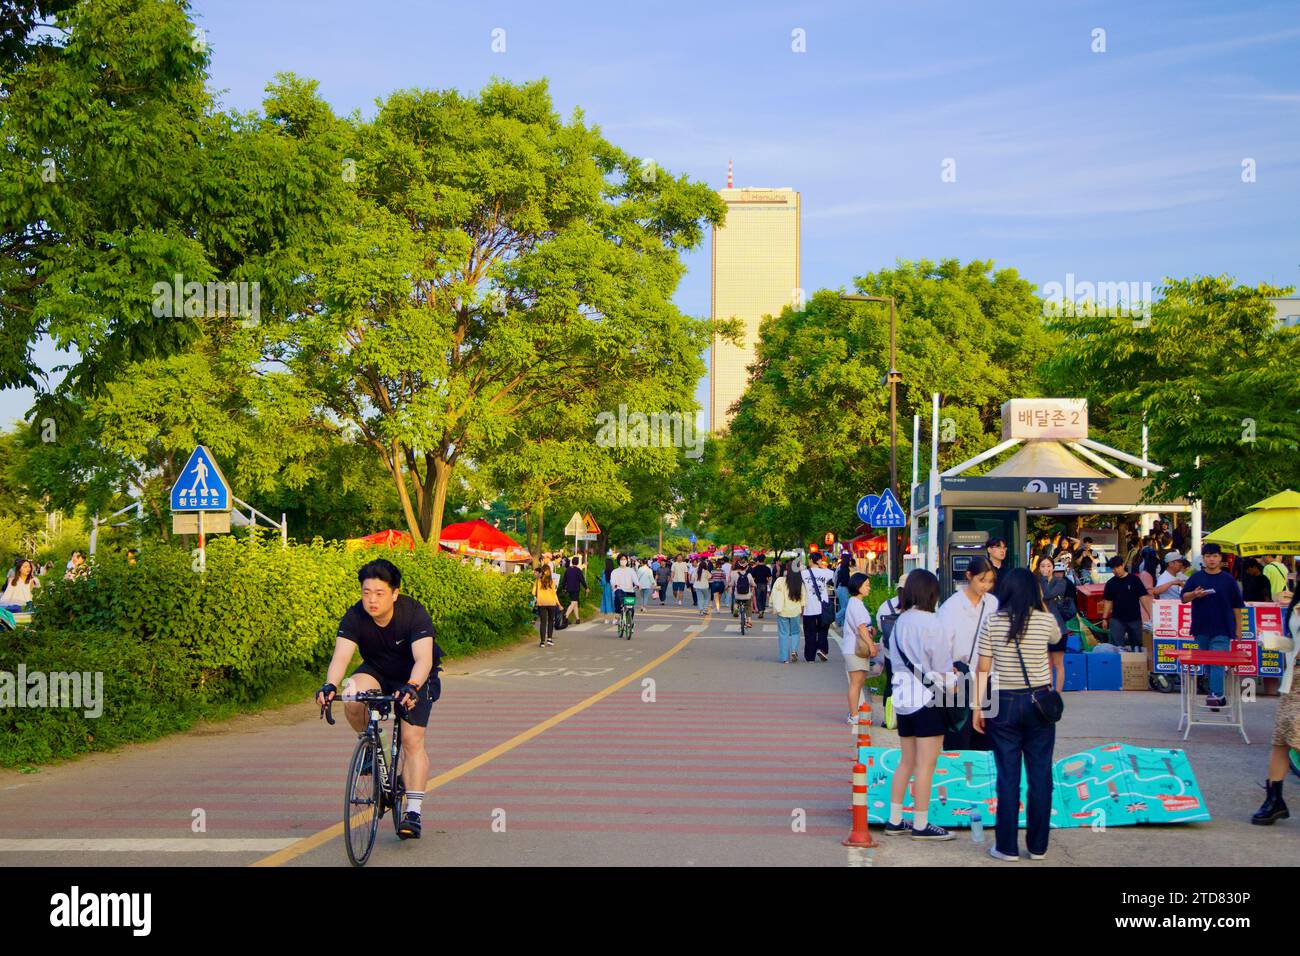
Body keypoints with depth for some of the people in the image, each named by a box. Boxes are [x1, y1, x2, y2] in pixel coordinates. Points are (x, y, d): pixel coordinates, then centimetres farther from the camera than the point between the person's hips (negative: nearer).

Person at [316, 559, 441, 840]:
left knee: (412, 740, -14)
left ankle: (413, 812, -9)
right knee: (352, 699, -29)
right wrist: (329, 685, -54)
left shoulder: (414, 613, -30)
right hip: (377, 671, 2)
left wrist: (411, 687, -60)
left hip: (415, 678, -2)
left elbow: (423, 658, -41)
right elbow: (341, 656, -33)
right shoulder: (355, 617, -23)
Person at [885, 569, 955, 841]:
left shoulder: (900, 622, 9)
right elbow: (941, 665, -11)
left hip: (903, 699, 8)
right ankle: (921, 825, 2)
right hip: (928, 699, -8)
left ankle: (895, 820, 17)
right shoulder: (930, 622, -13)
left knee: (906, 762, 15)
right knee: (926, 765, -1)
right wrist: (949, 685, 3)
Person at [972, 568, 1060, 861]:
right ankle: (1037, 846, 14)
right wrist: (1040, 605, 22)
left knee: (1008, 775, 5)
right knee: (1040, 775, 8)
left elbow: (982, 669, -4)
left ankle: (1007, 847, 9)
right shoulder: (1046, 621, -3)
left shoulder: (992, 623, -5)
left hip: (1004, 703, 0)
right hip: (1039, 702, 0)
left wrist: (978, 707, 3)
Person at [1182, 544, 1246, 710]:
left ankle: (1215, 695, -20)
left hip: (1222, 629, -4)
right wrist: (1194, 594, -18)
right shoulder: (1196, 578, 6)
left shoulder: (1228, 579, 0)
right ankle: (1219, 695, 26)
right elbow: (1183, 598, 4)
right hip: (1202, 628, 4)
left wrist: (1238, 627, 4)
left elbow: (1236, 605, 5)